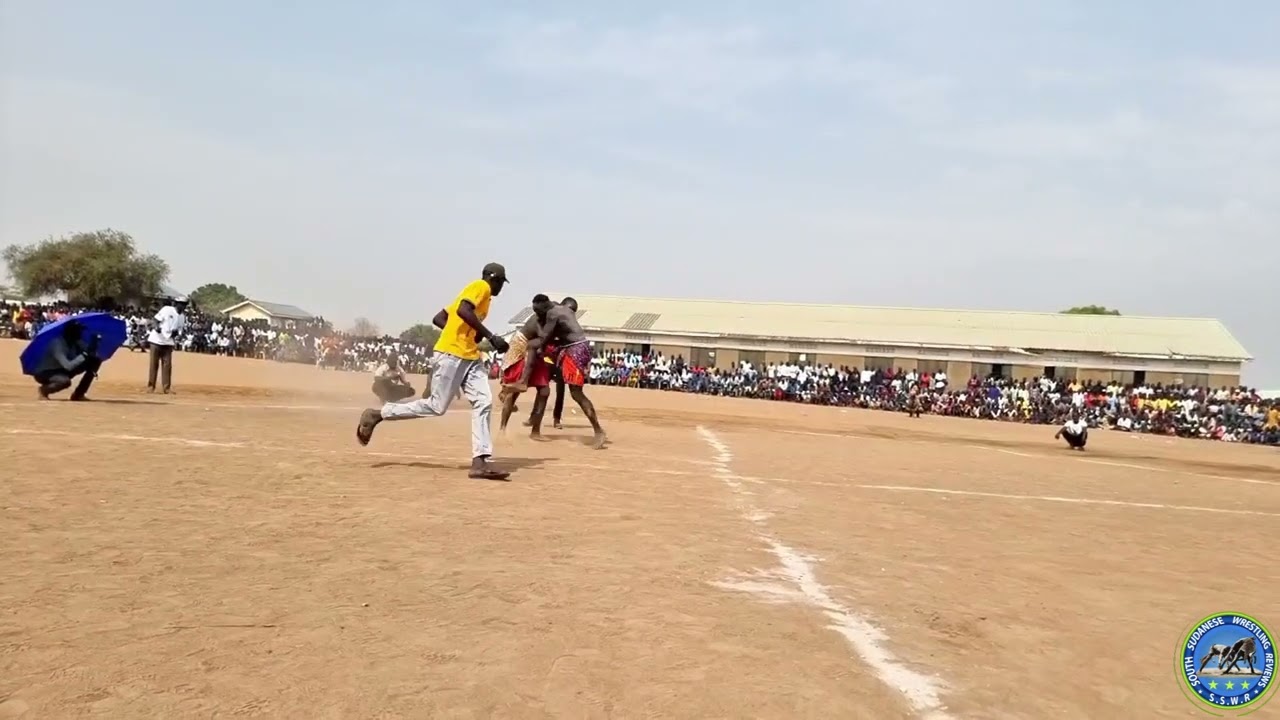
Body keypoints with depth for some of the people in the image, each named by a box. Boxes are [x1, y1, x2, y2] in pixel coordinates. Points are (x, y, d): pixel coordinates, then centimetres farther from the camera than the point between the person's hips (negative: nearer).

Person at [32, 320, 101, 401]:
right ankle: (44, 390, -5)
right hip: (45, 373, -8)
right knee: (65, 381, -41)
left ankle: (78, 394, 1)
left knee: (95, 360, -7)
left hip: (63, 371, 8)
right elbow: (68, 366, -39)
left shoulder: (76, 341, -8)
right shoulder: (57, 344, -31)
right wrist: (84, 355, -40)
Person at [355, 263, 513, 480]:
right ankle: (376, 415, 9)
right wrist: (491, 337, -24)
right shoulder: (481, 286, -3)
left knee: (483, 402, -4)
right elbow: (463, 311, -24)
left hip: (469, 357, 10)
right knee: (436, 407, -5)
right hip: (451, 354, -10)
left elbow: (439, 318, 23)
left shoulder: (482, 294, 24)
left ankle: (480, 462, -9)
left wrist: (467, 334, 14)